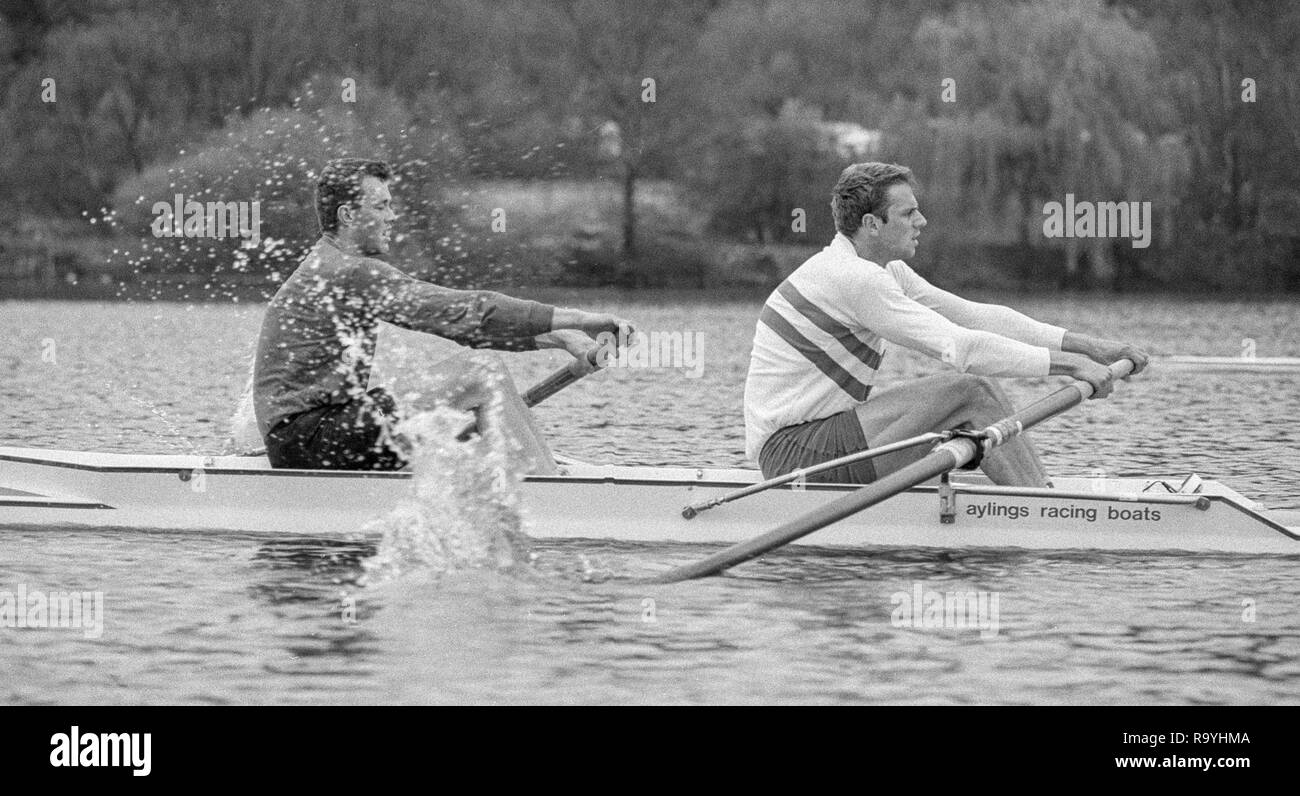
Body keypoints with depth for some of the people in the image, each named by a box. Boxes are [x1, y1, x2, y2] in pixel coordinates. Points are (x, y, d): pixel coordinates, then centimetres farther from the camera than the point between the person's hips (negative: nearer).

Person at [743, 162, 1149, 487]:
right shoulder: (851, 278, -20)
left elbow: (973, 315, 10)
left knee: (980, 388, 3)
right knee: (970, 391, -18)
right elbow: (960, 346, -25)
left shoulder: (884, 272, 12)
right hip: (793, 450, -10)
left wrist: (1088, 346, 2)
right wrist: (1068, 363, -22)